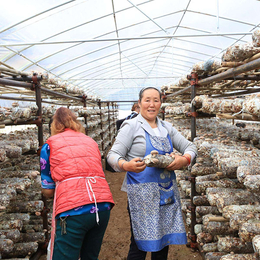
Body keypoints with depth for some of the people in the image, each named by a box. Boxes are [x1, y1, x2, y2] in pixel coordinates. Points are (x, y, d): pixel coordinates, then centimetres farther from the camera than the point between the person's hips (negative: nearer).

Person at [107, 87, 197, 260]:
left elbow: (190, 146, 12)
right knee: (140, 245, 3)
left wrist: (185, 159, -11)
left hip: (167, 192, 5)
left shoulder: (166, 127, 12)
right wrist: (126, 165, -32)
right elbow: (113, 155, -11)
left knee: (164, 241, 15)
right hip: (142, 193, -5)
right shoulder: (131, 126, -4)